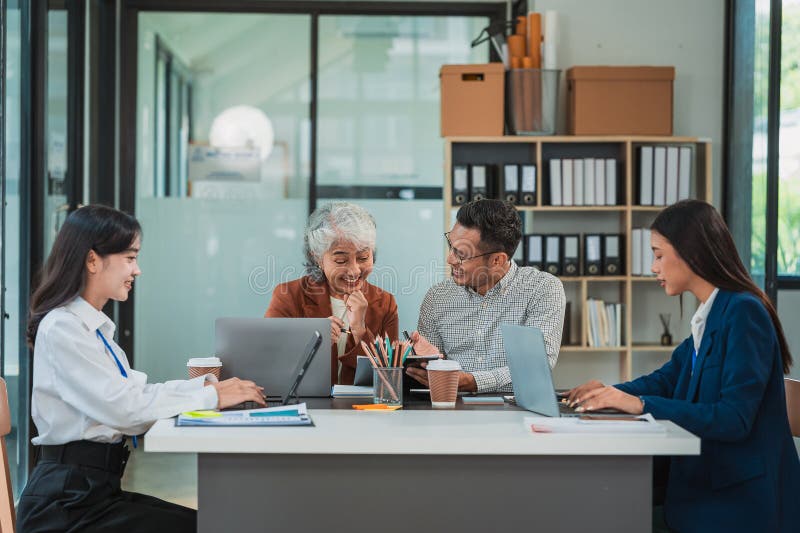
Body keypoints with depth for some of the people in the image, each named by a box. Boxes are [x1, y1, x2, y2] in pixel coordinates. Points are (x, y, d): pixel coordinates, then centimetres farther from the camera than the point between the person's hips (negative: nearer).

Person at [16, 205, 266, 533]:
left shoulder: (93, 326, 13)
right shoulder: (63, 328, -15)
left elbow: (136, 389, 12)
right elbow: (125, 408, -21)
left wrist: (209, 384, 0)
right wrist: (211, 398, -14)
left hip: (98, 487, 8)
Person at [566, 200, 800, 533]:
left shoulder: (744, 312, -17)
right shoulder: (709, 316, 11)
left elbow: (734, 418, -23)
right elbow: (668, 379, 21)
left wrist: (642, 404, -24)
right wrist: (612, 393, 2)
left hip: (741, 498, -8)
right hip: (706, 484, 8)